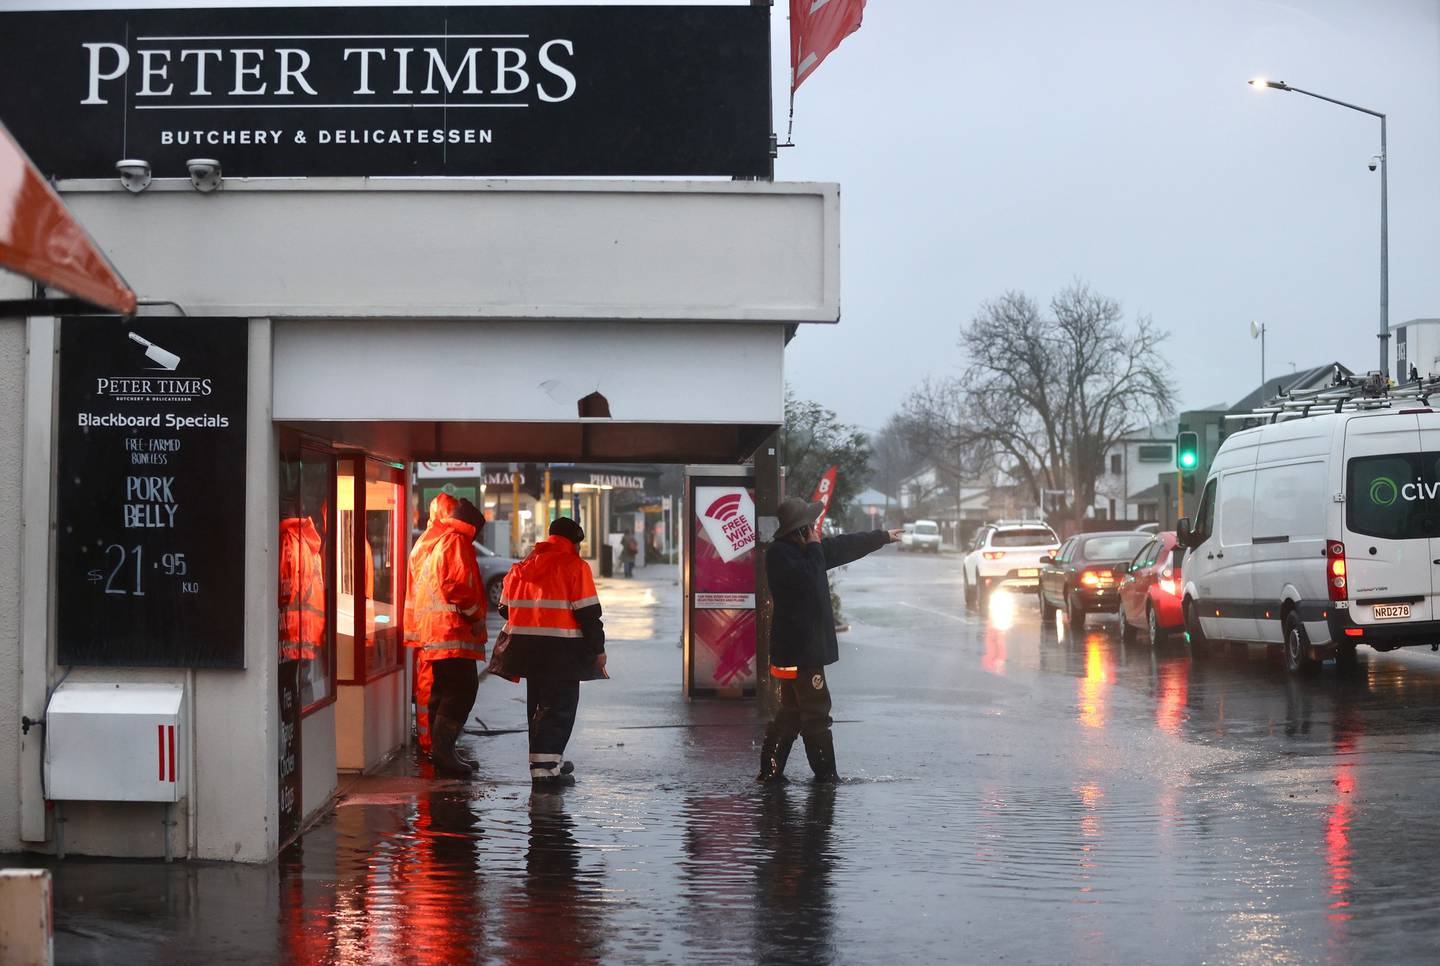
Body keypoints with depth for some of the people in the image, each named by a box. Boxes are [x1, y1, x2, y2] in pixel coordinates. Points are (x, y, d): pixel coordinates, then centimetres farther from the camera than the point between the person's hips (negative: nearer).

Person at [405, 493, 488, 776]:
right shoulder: (456, 541, -9)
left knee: (438, 692, 14)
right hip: (452, 630, -10)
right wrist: (475, 616, -9)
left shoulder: (426, 540, 20)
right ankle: (443, 748, -19)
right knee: (463, 689, -11)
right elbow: (457, 584, -20)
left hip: (427, 630, 10)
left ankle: (437, 748, 18)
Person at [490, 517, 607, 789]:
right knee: (559, 705, -2)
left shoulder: (521, 567, 14)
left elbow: (506, 608, 18)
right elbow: (588, 612, -10)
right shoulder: (575, 567, -6)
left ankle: (552, 762, 28)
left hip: (527, 644, 7)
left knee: (538, 703, 17)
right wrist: (598, 648, -4)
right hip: (562, 647, -6)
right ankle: (544, 767, -11)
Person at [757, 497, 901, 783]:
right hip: (797, 650, -10)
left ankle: (770, 771, 13)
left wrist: (884, 536, 37)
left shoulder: (803, 550, 15)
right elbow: (808, 579, -26)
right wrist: (814, 547, -12)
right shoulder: (779, 554, -13)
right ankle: (825, 773, -1)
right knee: (816, 713, -6)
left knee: (792, 712, 11)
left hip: (806, 648, 10)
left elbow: (846, 546, 27)